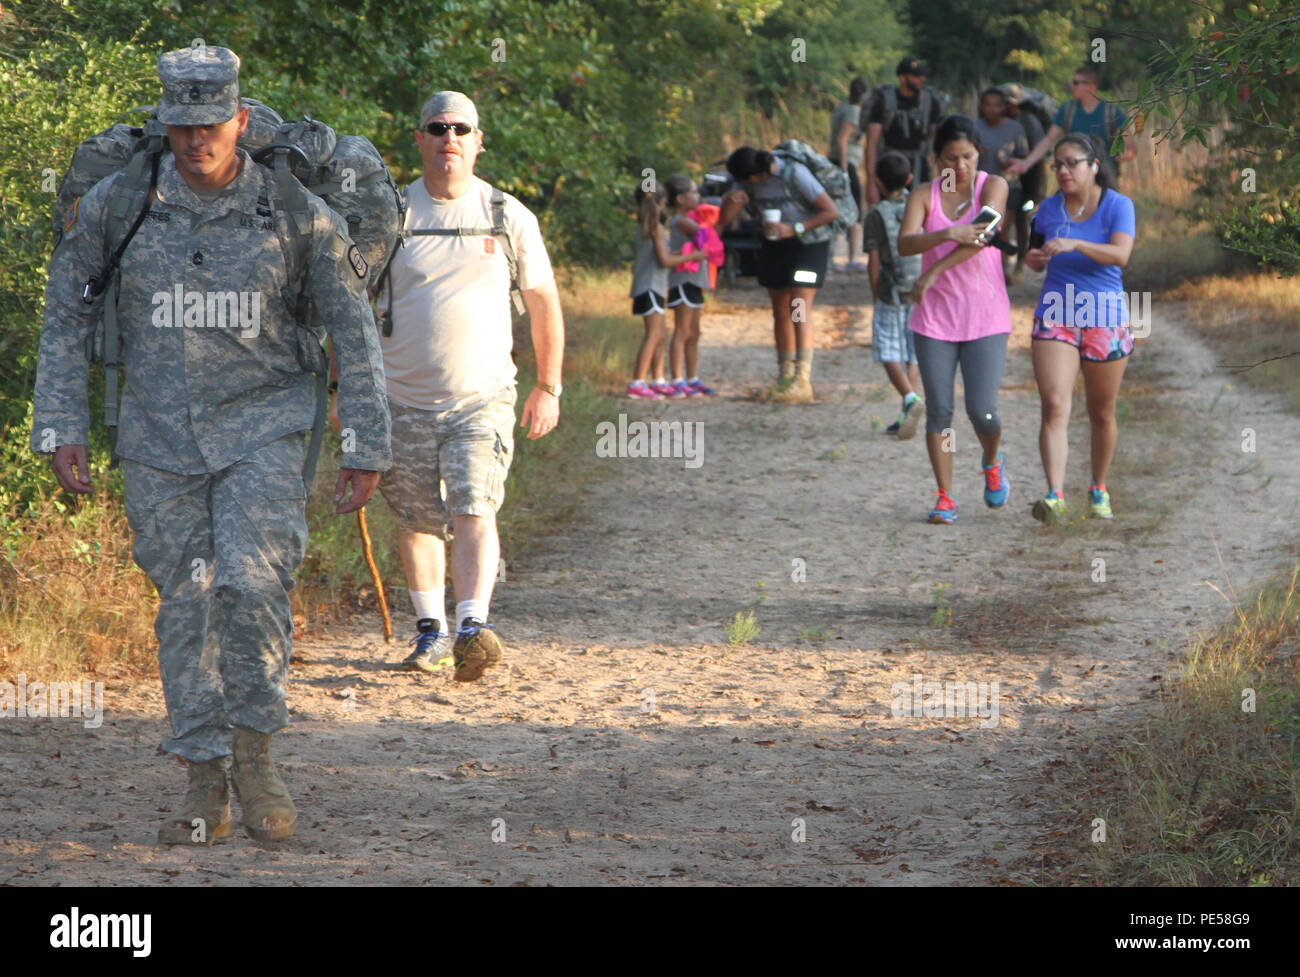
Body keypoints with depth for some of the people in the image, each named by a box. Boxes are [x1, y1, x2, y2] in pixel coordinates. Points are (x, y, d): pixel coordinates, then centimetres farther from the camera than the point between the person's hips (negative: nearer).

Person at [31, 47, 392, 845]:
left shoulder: (296, 213, -8)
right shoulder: (116, 206, -4)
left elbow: (355, 334, 0)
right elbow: (66, 319, 6)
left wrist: (368, 450, -1)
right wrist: (63, 431, 1)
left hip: (263, 426, -2)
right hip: (161, 435, 2)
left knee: (252, 583, -20)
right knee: (186, 604, 3)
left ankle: (255, 748, 1)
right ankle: (206, 787, 12)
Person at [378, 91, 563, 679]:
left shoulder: (510, 218, 4)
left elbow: (544, 301, 13)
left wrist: (548, 388, 10)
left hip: (483, 399, -1)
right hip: (403, 400, 1)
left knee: (475, 511, -17)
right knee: (417, 520, 8)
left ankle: (473, 629, -28)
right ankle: (430, 628, 24)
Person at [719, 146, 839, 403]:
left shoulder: (795, 175, -25)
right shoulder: (747, 180, -8)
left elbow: (832, 211, -21)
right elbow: (724, 221, -4)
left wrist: (794, 229, -27)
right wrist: (731, 200, -26)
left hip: (808, 240, -6)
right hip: (774, 245, 6)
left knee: (799, 307, -18)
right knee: (780, 310, 8)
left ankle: (802, 382, -24)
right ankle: (785, 378, 18)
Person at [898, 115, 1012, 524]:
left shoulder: (993, 186, -1)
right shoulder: (924, 195, 3)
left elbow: (982, 236, -16)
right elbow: (905, 243, -14)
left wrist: (934, 272, -20)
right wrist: (947, 234, -32)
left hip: (985, 317, -2)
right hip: (936, 317, 2)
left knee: (981, 410, -8)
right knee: (938, 410, -1)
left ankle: (993, 463, 24)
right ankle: (945, 498, 8)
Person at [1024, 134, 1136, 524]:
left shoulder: (1118, 206, -5)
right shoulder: (1049, 208, 6)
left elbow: (1120, 254, -21)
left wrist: (1073, 244, -34)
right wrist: (1035, 258, -3)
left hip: (1105, 319, -1)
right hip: (1055, 316, 1)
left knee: (1102, 413, 10)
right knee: (1054, 405, -16)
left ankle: (1099, 489, 30)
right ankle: (1054, 495, -26)